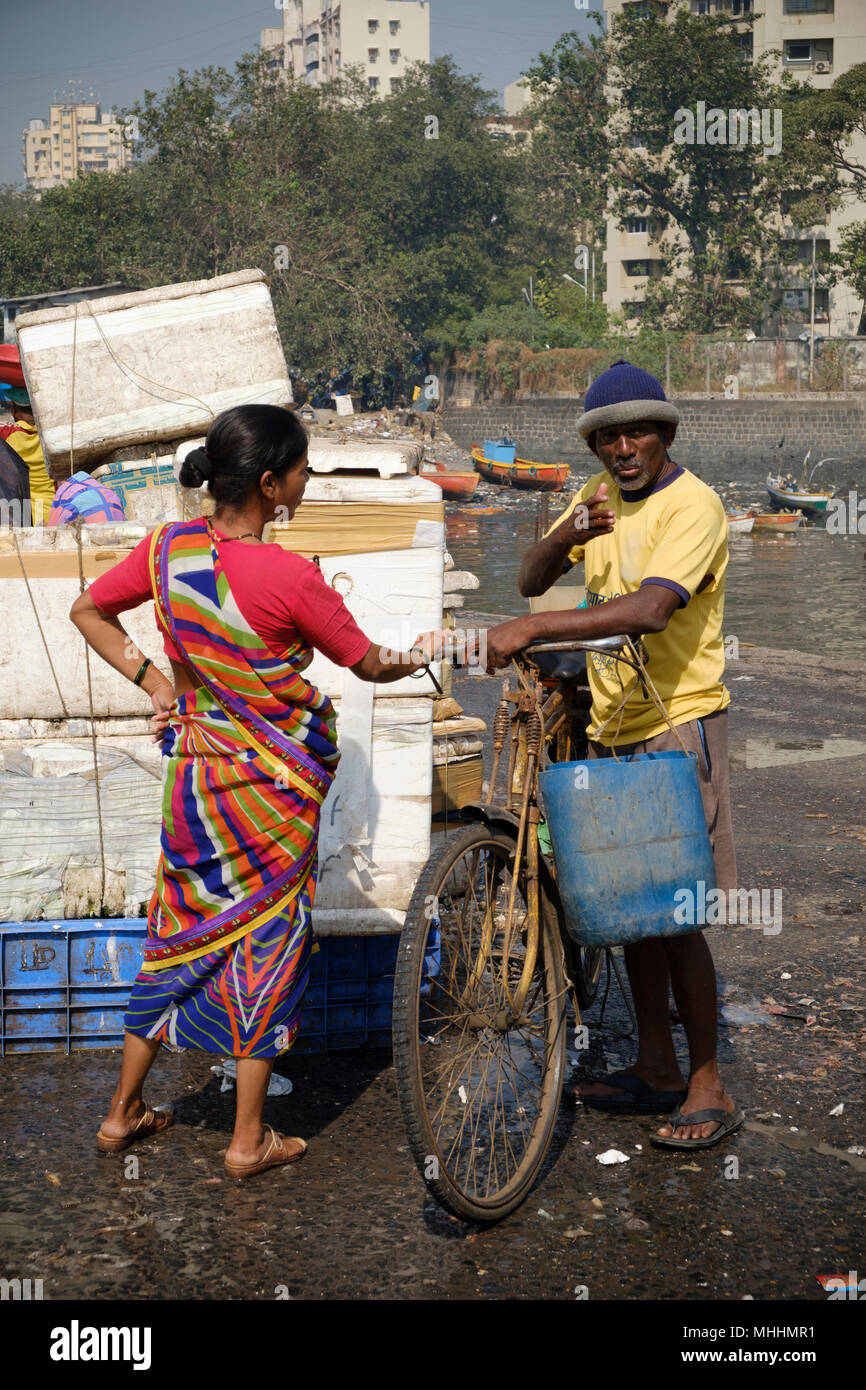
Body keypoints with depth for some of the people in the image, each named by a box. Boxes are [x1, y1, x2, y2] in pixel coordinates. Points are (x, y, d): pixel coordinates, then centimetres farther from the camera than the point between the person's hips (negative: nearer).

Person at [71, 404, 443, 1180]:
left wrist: (152, 680, 6)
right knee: (267, 942, 7)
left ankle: (124, 1113, 28)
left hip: (193, 775, 6)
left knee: (181, 937, 18)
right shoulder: (290, 577, -23)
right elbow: (368, 664, -9)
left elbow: (88, 611, 8)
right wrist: (414, 658, 12)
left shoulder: (167, 549, -6)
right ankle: (250, 1141, 16)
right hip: (273, 787, -5)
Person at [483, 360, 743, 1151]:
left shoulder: (692, 506, -16)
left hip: (678, 723, -8)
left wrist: (534, 629, -38)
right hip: (613, 723, 8)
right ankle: (655, 1068, 24)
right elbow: (532, 580, 6)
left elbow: (651, 609, -32)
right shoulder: (602, 496, 10)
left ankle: (709, 1087, 3)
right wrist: (569, 534, -15)